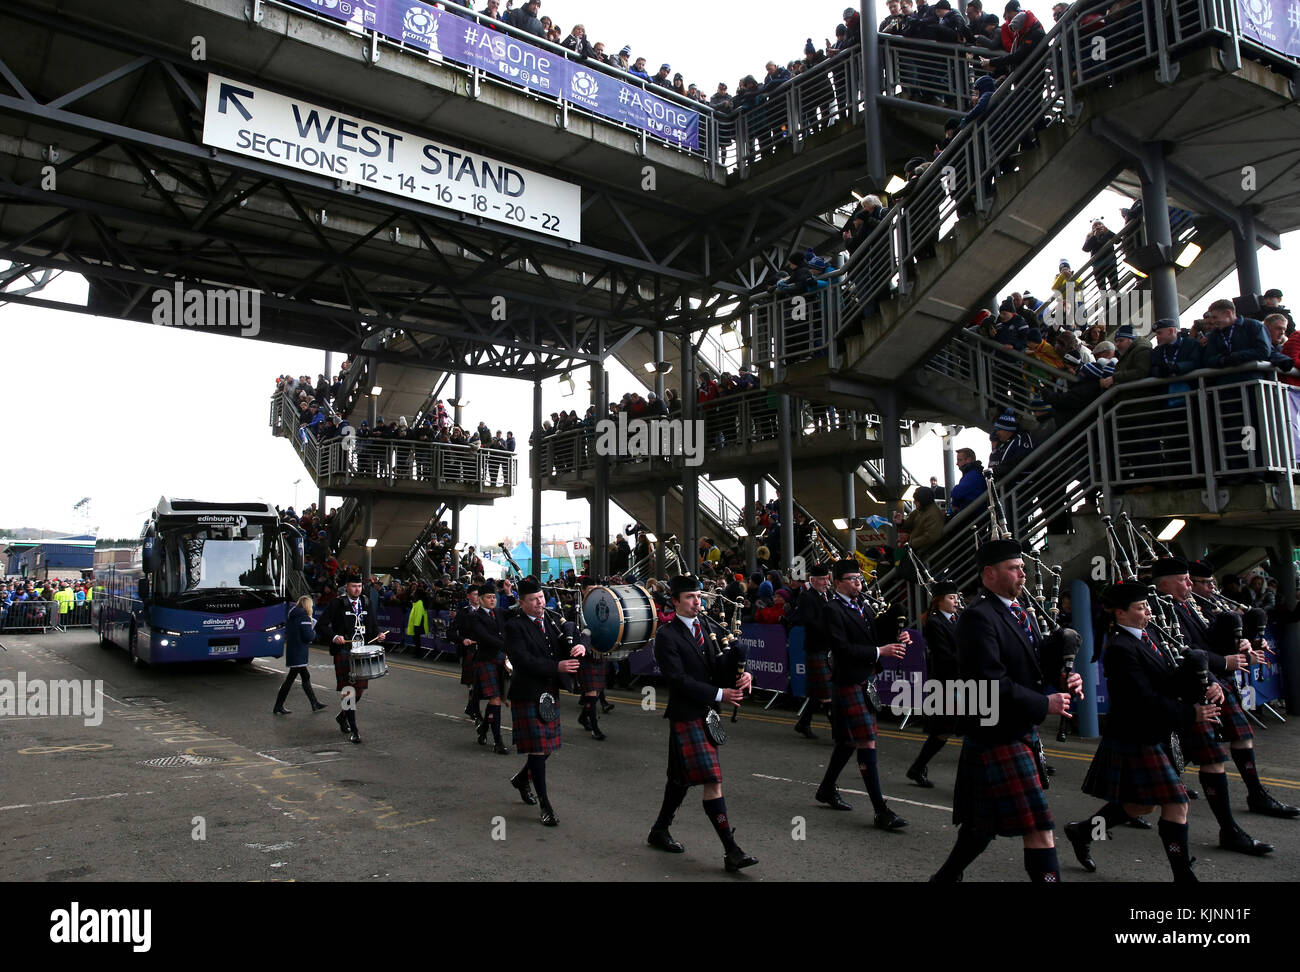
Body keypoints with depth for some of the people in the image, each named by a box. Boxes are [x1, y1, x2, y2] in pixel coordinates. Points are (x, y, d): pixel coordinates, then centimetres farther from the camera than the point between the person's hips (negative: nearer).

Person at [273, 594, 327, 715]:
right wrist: (313, 629, 2)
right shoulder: (304, 616, -14)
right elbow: (309, 637, -19)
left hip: (291, 650, 9)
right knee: (290, 679, -2)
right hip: (299, 653, -9)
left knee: (306, 677, 14)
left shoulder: (291, 615, 12)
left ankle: (314, 704, 21)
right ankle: (278, 707, 4)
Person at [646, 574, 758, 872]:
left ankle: (660, 830, 35)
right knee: (713, 782, -8)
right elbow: (679, 679, -18)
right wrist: (720, 694, -20)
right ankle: (731, 851, -2)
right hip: (686, 715, -8)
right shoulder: (666, 636, -13)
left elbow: (717, 663, 7)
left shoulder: (704, 626, 8)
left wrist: (740, 673, -15)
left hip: (707, 714, 8)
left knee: (682, 777, 19)